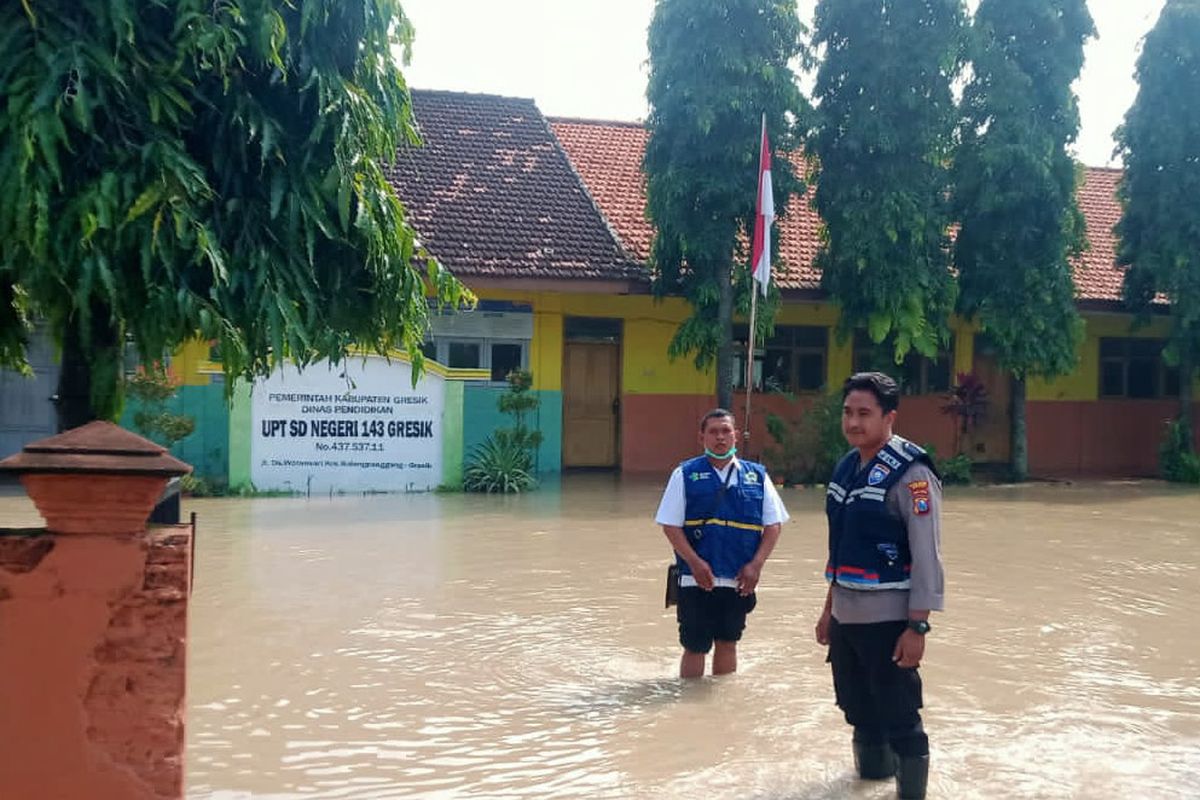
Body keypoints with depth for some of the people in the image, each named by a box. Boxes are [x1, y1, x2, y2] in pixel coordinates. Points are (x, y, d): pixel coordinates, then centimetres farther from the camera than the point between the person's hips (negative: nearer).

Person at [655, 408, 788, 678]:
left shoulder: (757, 476, 7)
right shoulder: (685, 474, 0)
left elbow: (773, 525, 6)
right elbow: (670, 525, -3)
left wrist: (756, 565, -6)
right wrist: (695, 563, -14)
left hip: (740, 581, 2)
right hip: (697, 580, -2)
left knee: (727, 644, 13)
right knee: (695, 647, 1)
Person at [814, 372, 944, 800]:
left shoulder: (910, 473, -14)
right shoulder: (846, 467, 10)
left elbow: (927, 556, -17)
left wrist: (918, 626, -20)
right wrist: (829, 608, 19)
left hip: (888, 621, -8)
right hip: (845, 618, 8)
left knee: (900, 721, -2)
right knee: (861, 715, 18)